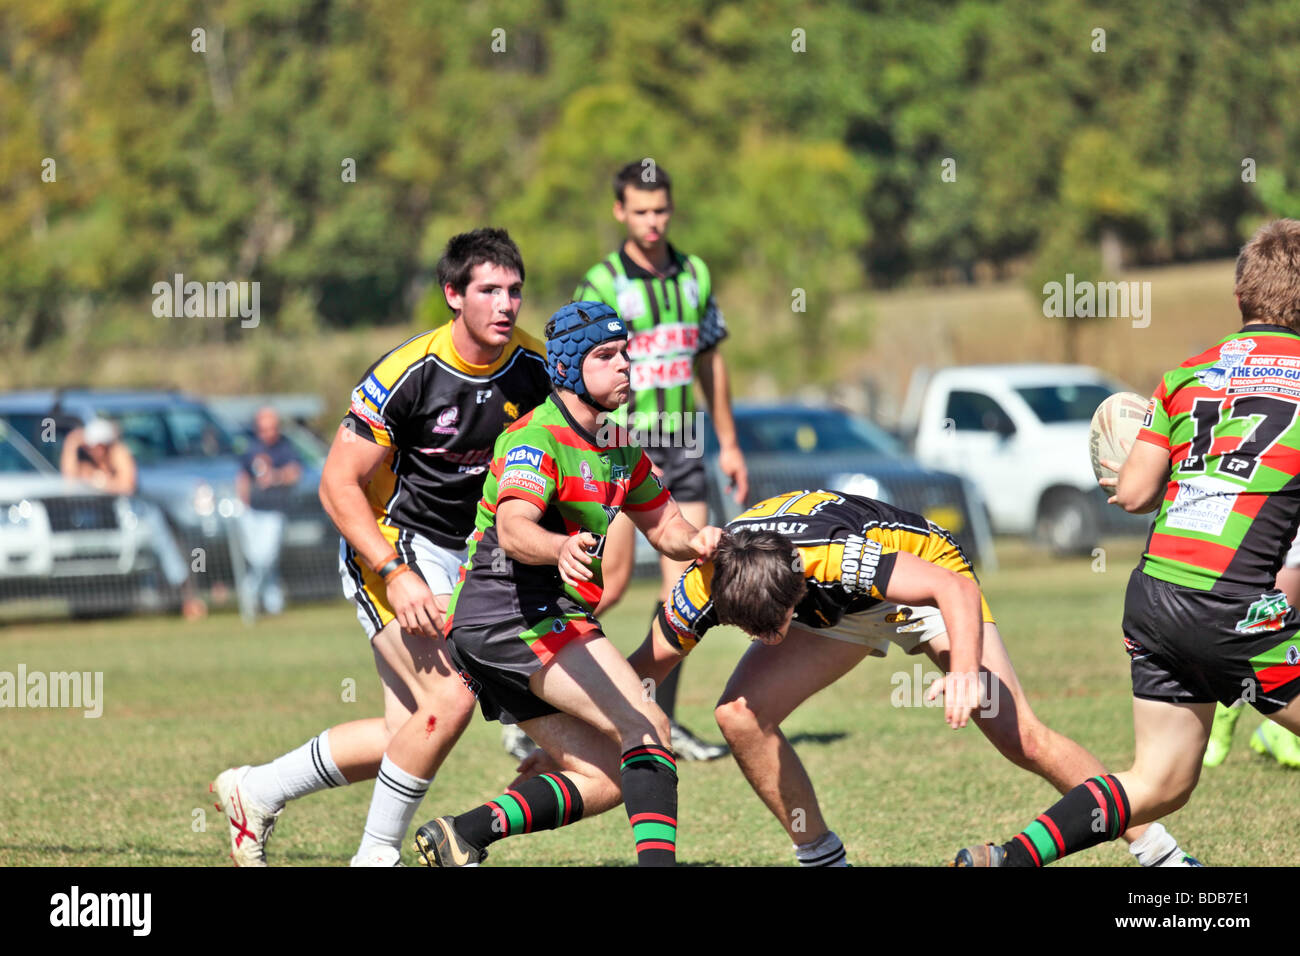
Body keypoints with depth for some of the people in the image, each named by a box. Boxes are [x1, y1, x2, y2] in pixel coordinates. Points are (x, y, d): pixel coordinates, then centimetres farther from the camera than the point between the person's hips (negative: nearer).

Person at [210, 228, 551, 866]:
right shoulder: (407, 373, -21)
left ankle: (256, 790, 24)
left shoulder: (536, 368, -6)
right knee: (450, 700, -22)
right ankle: (376, 856, -5)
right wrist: (396, 574, -25)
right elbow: (338, 484, -17)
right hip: (389, 548, -6)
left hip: (464, 558, 6)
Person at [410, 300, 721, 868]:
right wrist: (562, 549, -53)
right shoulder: (536, 438, -13)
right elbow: (513, 529, -30)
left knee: (608, 780, 4)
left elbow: (665, 527, 23)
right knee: (646, 726, -18)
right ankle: (657, 860, -28)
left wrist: (695, 542, -3)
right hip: (516, 613, -9)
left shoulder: (618, 448, 16)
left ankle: (458, 838, -2)